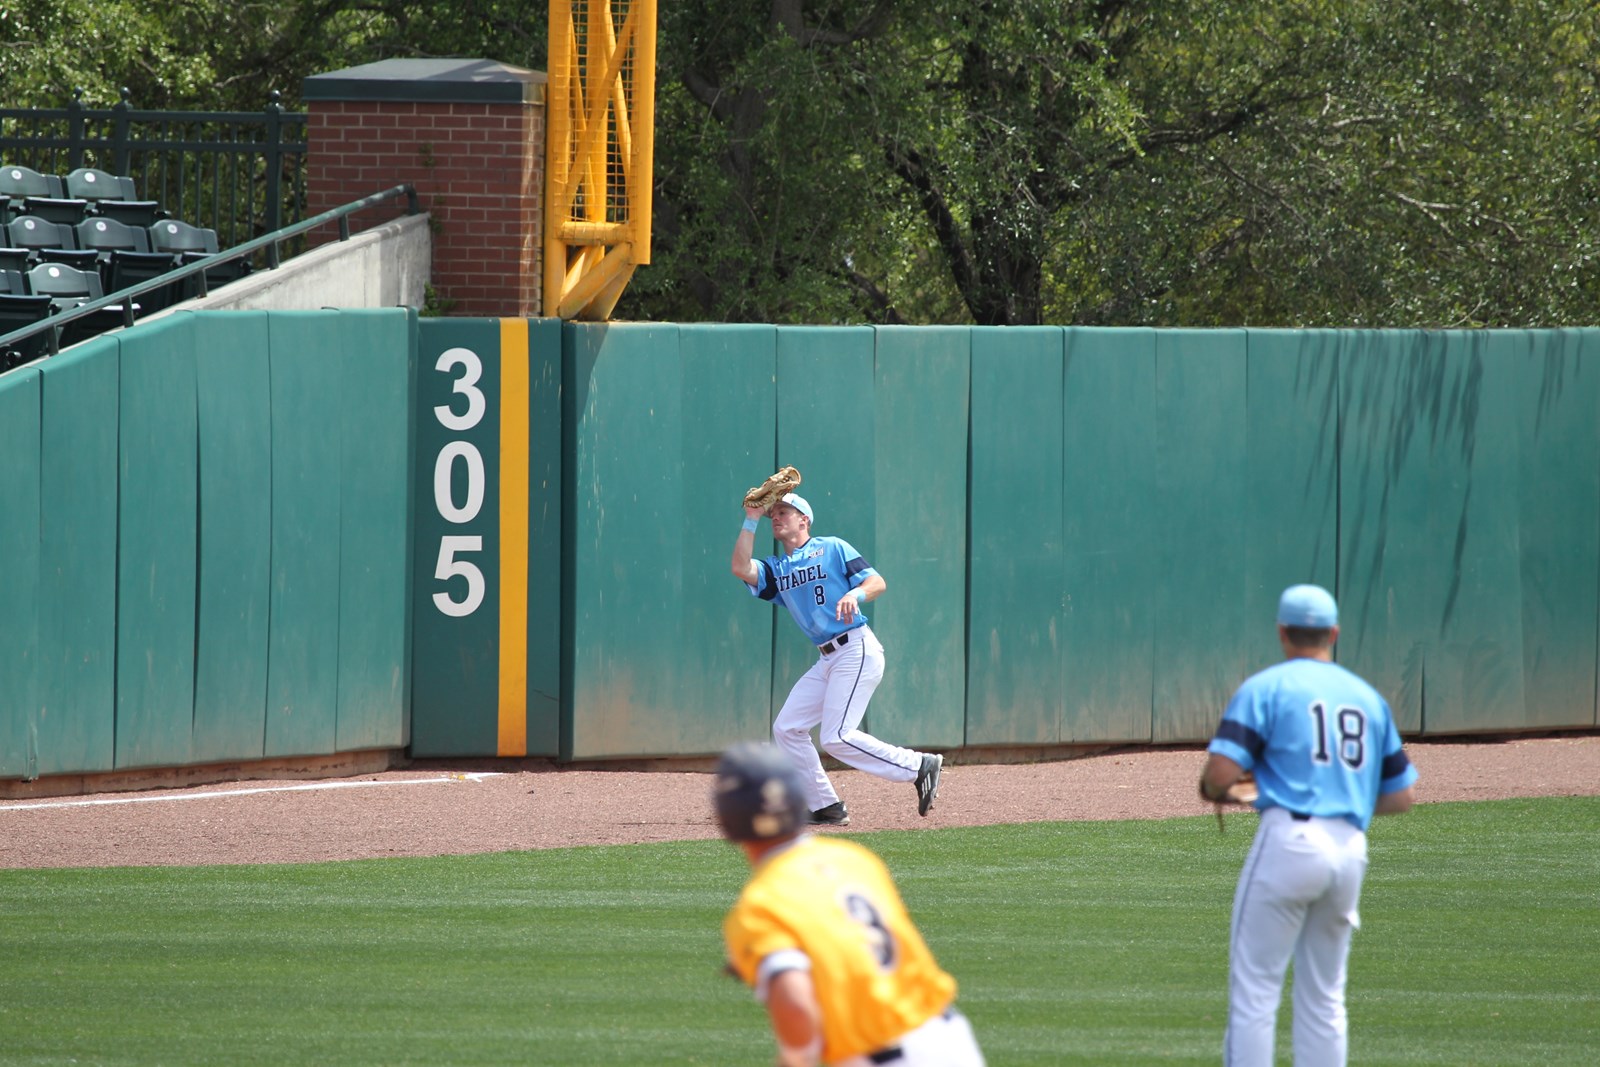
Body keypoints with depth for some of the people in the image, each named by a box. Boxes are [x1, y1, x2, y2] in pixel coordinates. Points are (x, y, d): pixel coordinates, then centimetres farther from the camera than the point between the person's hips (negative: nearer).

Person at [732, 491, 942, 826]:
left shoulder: (833, 549, 1)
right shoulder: (775, 569, 17)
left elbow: (878, 583, -6)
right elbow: (741, 568, -1)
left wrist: (855, 594, -27)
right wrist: (751, 521, 2)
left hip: (857, 650, -8)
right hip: (827, 660, 8)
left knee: (835, 738, -18)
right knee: (786, 728, 3)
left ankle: (919, 766, -10)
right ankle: (826, 807, 6)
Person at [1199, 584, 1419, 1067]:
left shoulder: (1266, 688, 1)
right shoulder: (1367, 696, 17)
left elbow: (1221, 774, -10)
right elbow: (1402, 795, 18)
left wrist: (1212, 790, 13)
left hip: (1289, 841, -5)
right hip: (1351, 847, 5)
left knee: (1254, 989, -3)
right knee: (1324, 998, 13)